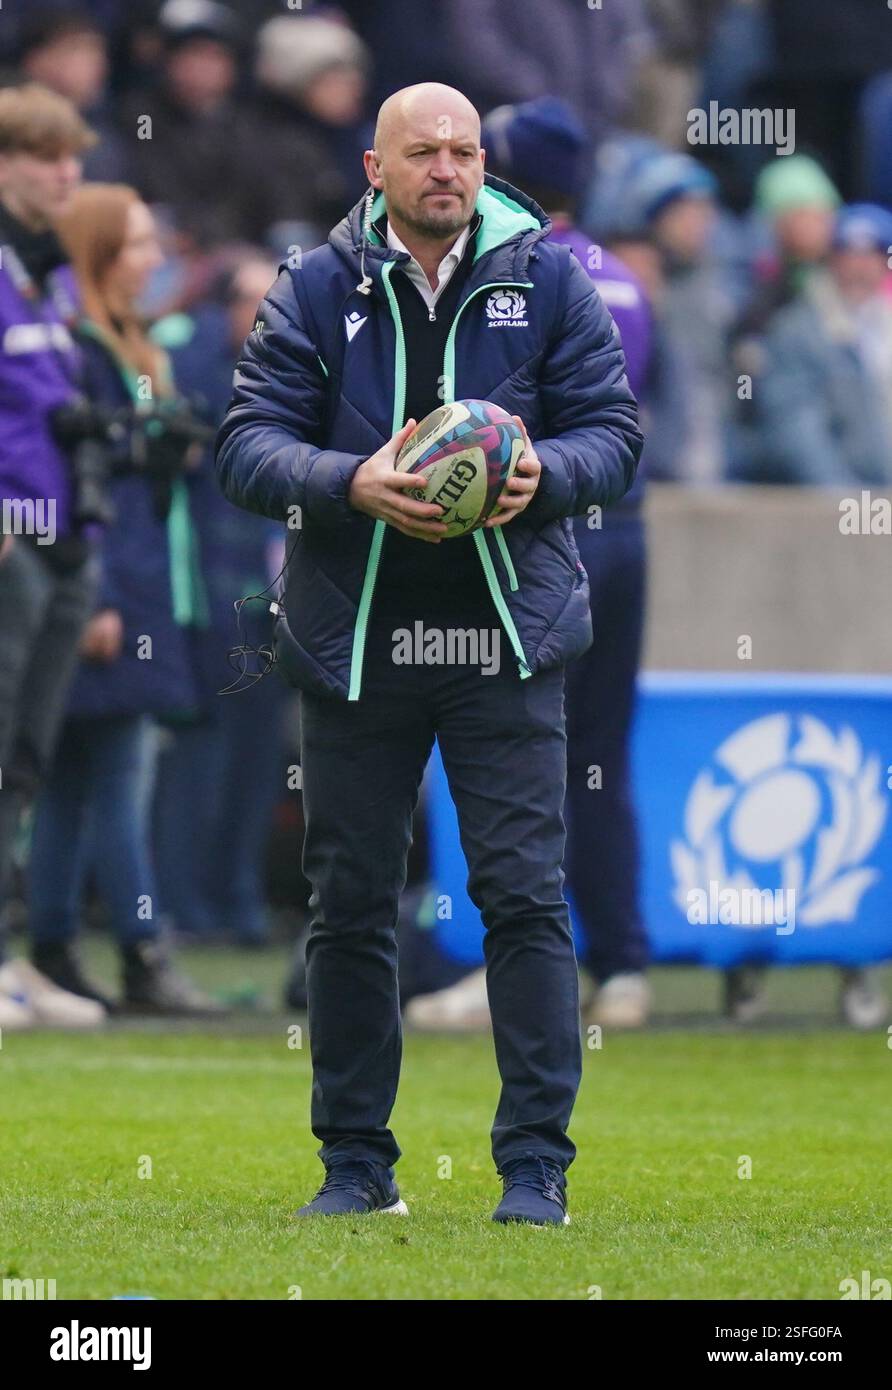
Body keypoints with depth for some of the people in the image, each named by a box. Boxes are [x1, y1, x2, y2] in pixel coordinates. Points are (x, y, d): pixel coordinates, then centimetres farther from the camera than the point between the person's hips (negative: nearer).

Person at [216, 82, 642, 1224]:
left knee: (525, 896, -7)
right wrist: (351, 483, -21)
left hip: (507, 636, -1)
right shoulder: (315, 292, 2)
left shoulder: (548, 282, 3)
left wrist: (546, 472, -18)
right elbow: (246, 446, -3)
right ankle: (355, 1163, 17)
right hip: (352, 644, 1)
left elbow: (614, 432, 3)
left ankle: (537, 1164, -2)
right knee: (348, 907, 7)